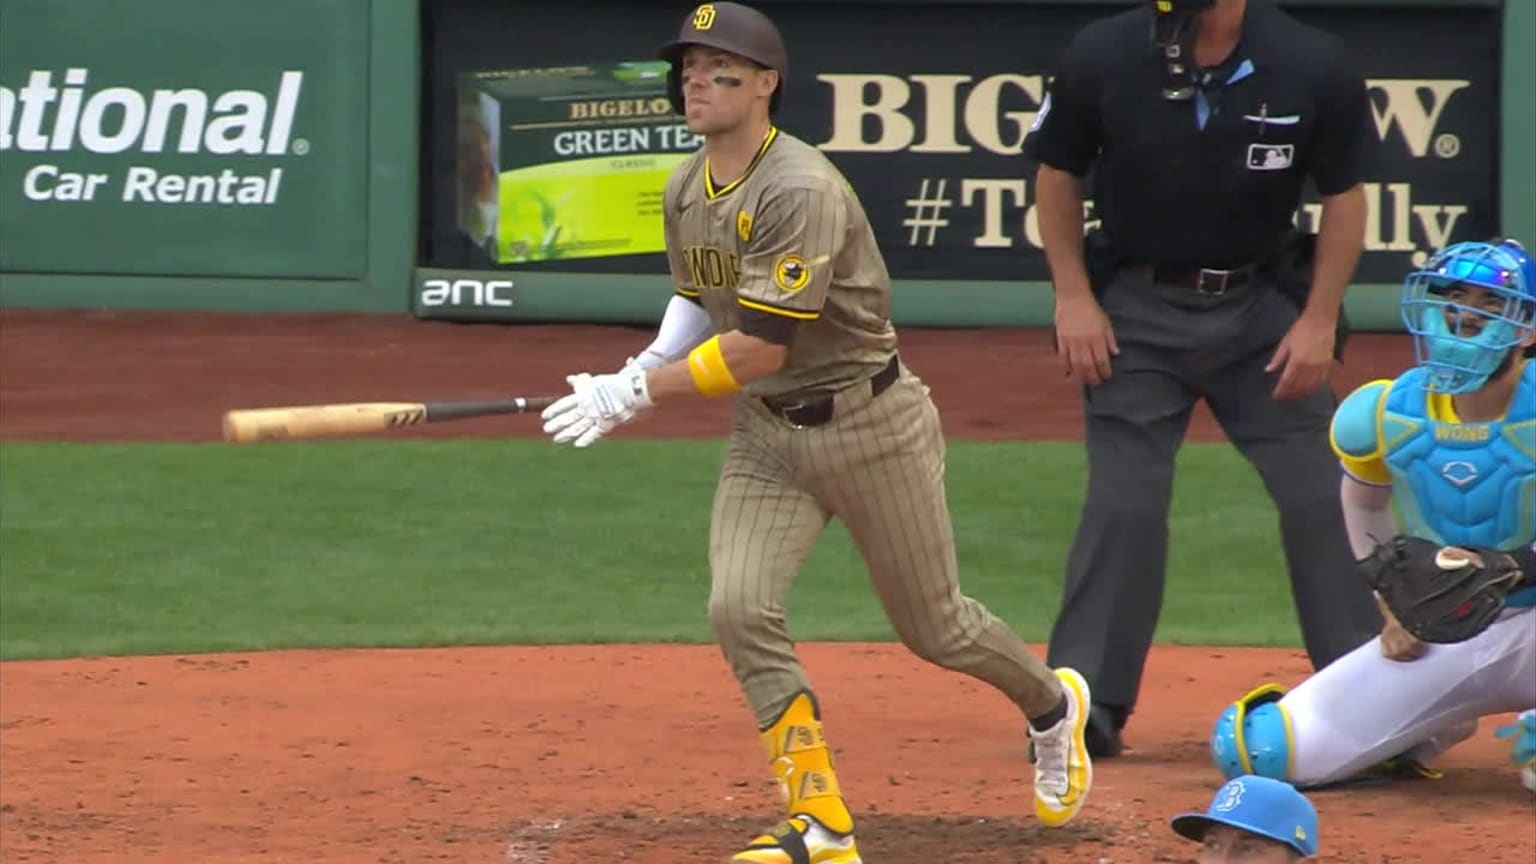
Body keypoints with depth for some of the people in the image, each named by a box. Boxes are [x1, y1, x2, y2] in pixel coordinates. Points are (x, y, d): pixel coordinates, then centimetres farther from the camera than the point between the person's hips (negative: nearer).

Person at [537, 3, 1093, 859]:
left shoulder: (801, 192, -26)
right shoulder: (687, 190, 1)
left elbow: (760, 348, -28)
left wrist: (636, 393, -25)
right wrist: (641, 378, -4)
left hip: (868, 424, -7)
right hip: (767, 433, 7)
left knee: (935, 628, 8)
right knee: (740, 610, -13)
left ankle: (1052, 702, 41)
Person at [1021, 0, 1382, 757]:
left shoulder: (1314, 68, -14)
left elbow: (1344, 196, -2)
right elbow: (1057, 175, 2)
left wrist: (1319, 319, -7)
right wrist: (1073, 297, -5)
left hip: (1262, 306, 0)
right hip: (1136, 309, 0)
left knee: (1319, 497, -1)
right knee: (1122, 502, -5)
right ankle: (1086, 702, 2)